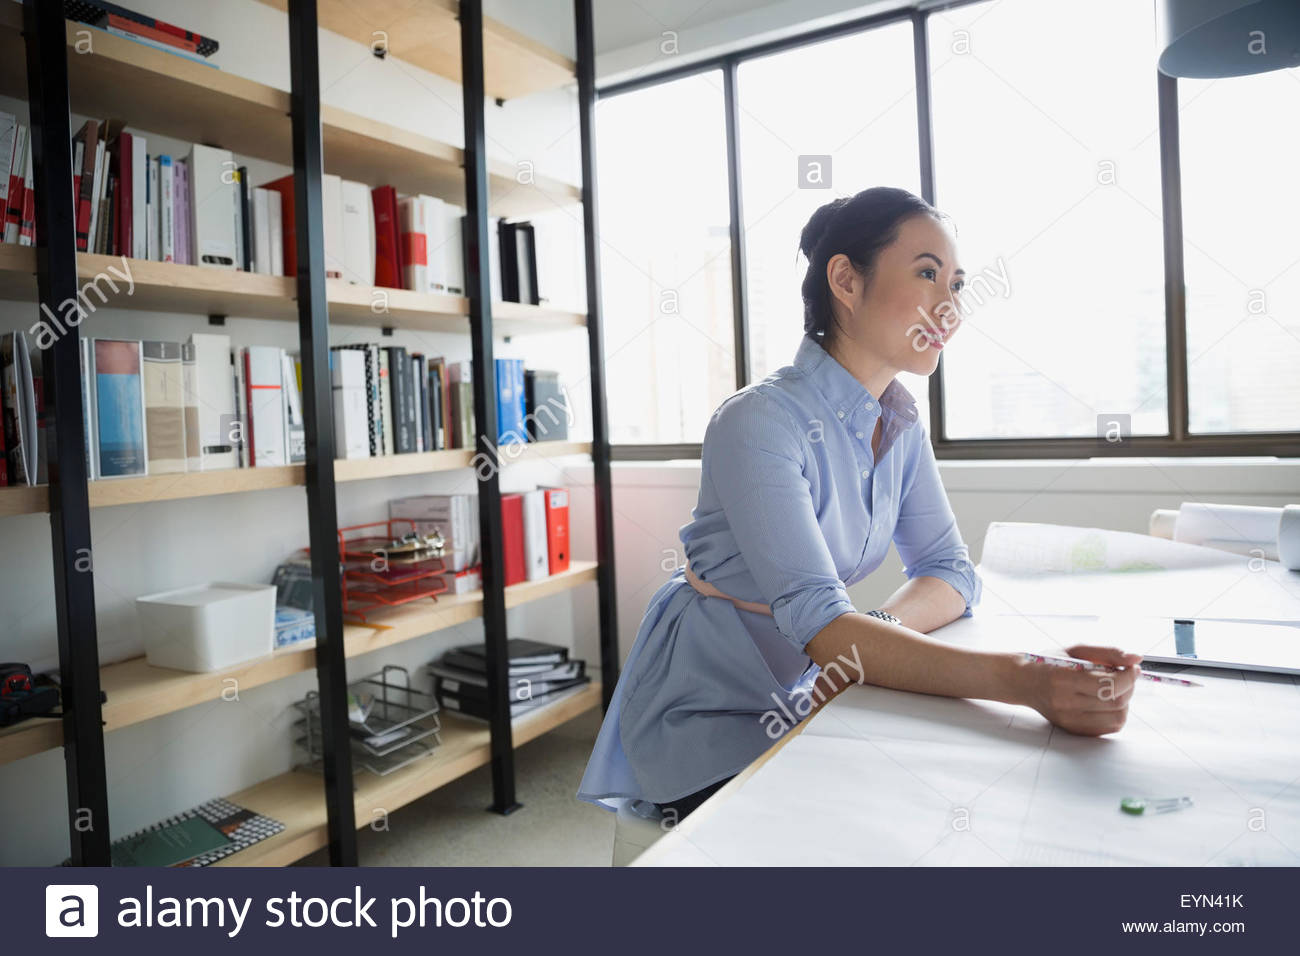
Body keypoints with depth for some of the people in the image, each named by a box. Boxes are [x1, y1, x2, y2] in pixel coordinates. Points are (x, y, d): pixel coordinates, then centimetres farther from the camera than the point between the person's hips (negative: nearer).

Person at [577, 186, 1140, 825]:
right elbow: (820, 624, -33)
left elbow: (951, 573, 0)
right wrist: (1026, 681, -42)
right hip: (706, 722, -7)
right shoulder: (758, 424, -25)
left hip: (799, 700, 7)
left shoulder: (899, 420, 1)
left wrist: (878, 636, -21)